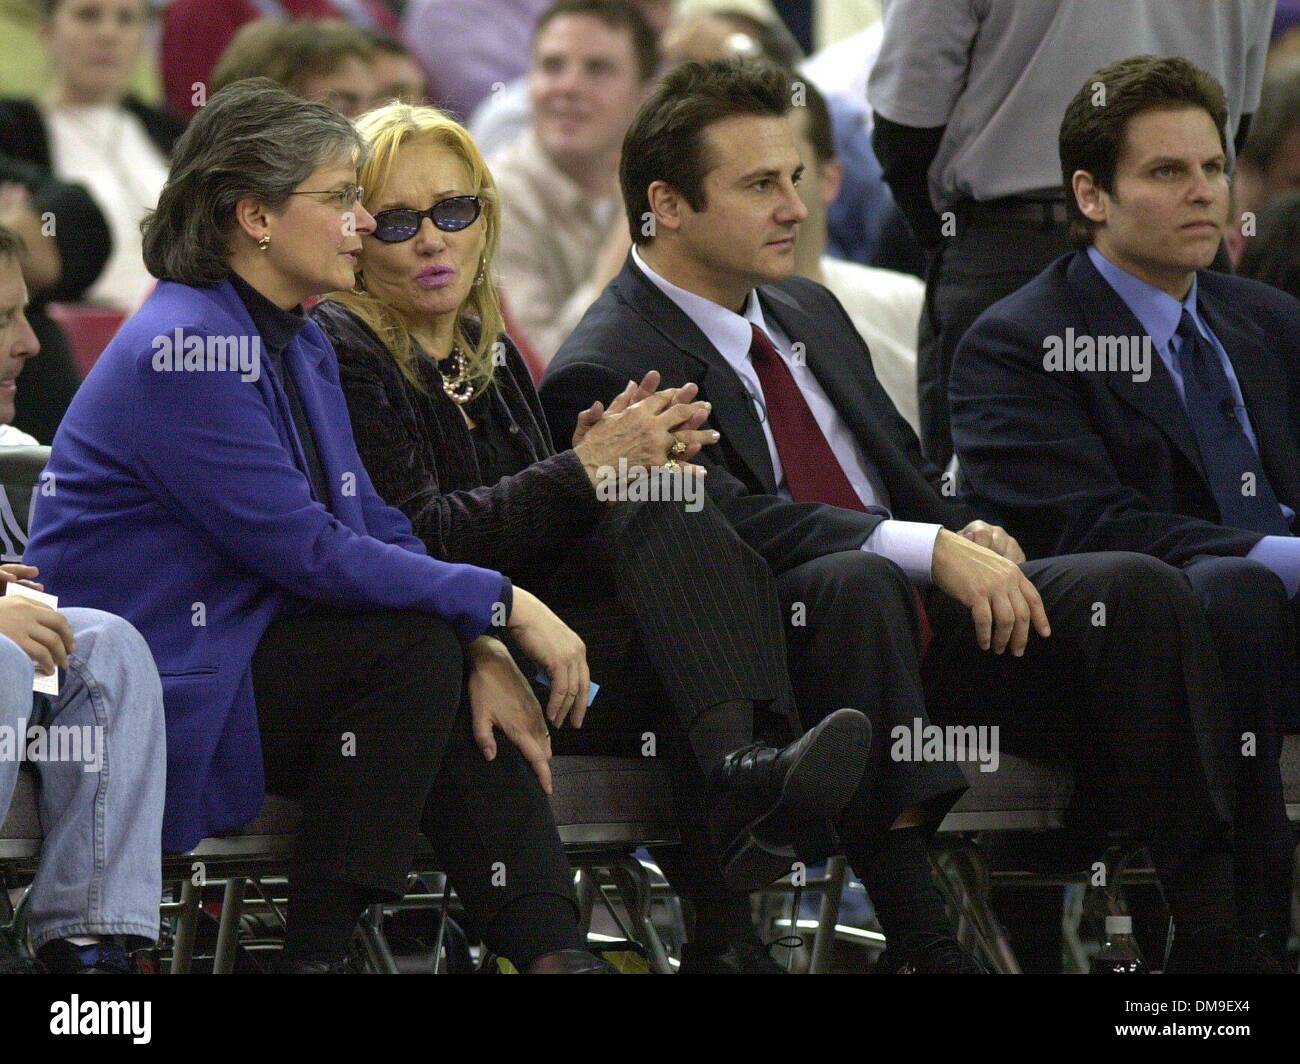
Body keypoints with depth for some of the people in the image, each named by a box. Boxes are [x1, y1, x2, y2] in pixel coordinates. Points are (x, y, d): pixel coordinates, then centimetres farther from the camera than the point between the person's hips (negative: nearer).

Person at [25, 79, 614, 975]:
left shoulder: (299, 344, 12)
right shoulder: (183, 353, -20)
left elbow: (372, 527, 7)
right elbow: (311, 555, -22)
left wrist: (482, 647, -9)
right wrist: (499, 605, -18)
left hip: (244, 647, 10)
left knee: (465, 676, -4)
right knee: (412, 650, -21)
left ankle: (550, 949, -13)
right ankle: (316, 947, -18)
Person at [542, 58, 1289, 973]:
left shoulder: (810, 314, 20)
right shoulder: (603, 374, -8)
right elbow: (733, 521, -21)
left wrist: (971, 534, -1)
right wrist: (931, 550, -29)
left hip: (927, 621, 8)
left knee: (1141, 589, -14)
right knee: (854, 579, -40)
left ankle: (1214, 931, -19)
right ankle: (920, 939, -46)